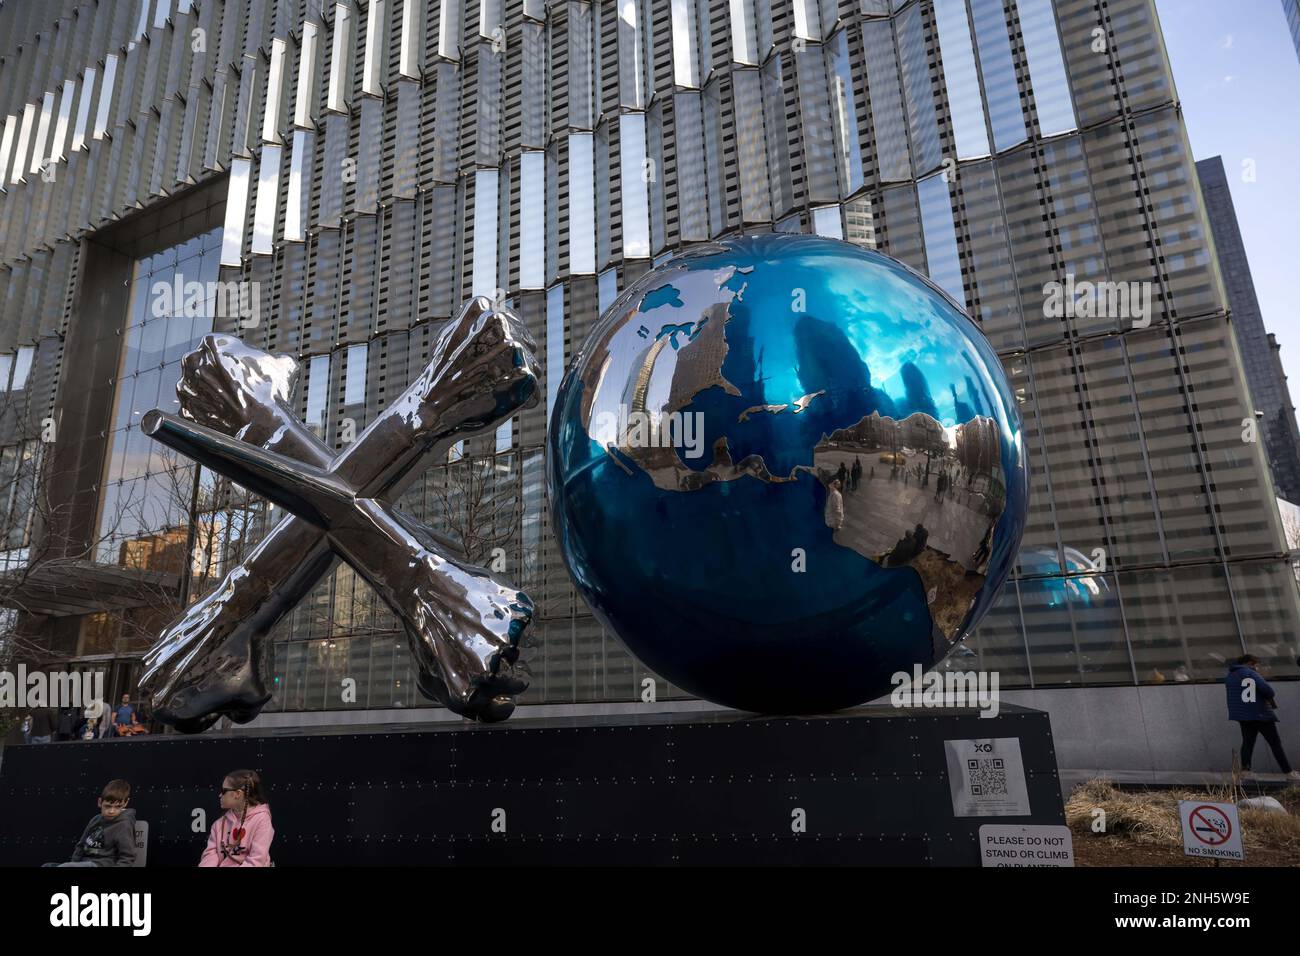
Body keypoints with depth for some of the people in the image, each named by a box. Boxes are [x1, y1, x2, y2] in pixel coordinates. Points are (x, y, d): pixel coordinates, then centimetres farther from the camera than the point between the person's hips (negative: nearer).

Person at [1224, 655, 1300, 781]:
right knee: (1275, 743, 5)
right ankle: (1289, 773, 9)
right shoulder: (1250, 673, -10)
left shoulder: (1229, 676, 12)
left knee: (1247, 742, 10)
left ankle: (1245, 770, 0)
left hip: (1244, 715, 6)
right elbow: (1266, 689, -18)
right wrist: (1272, 697, 3)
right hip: (1261, 714, -6)